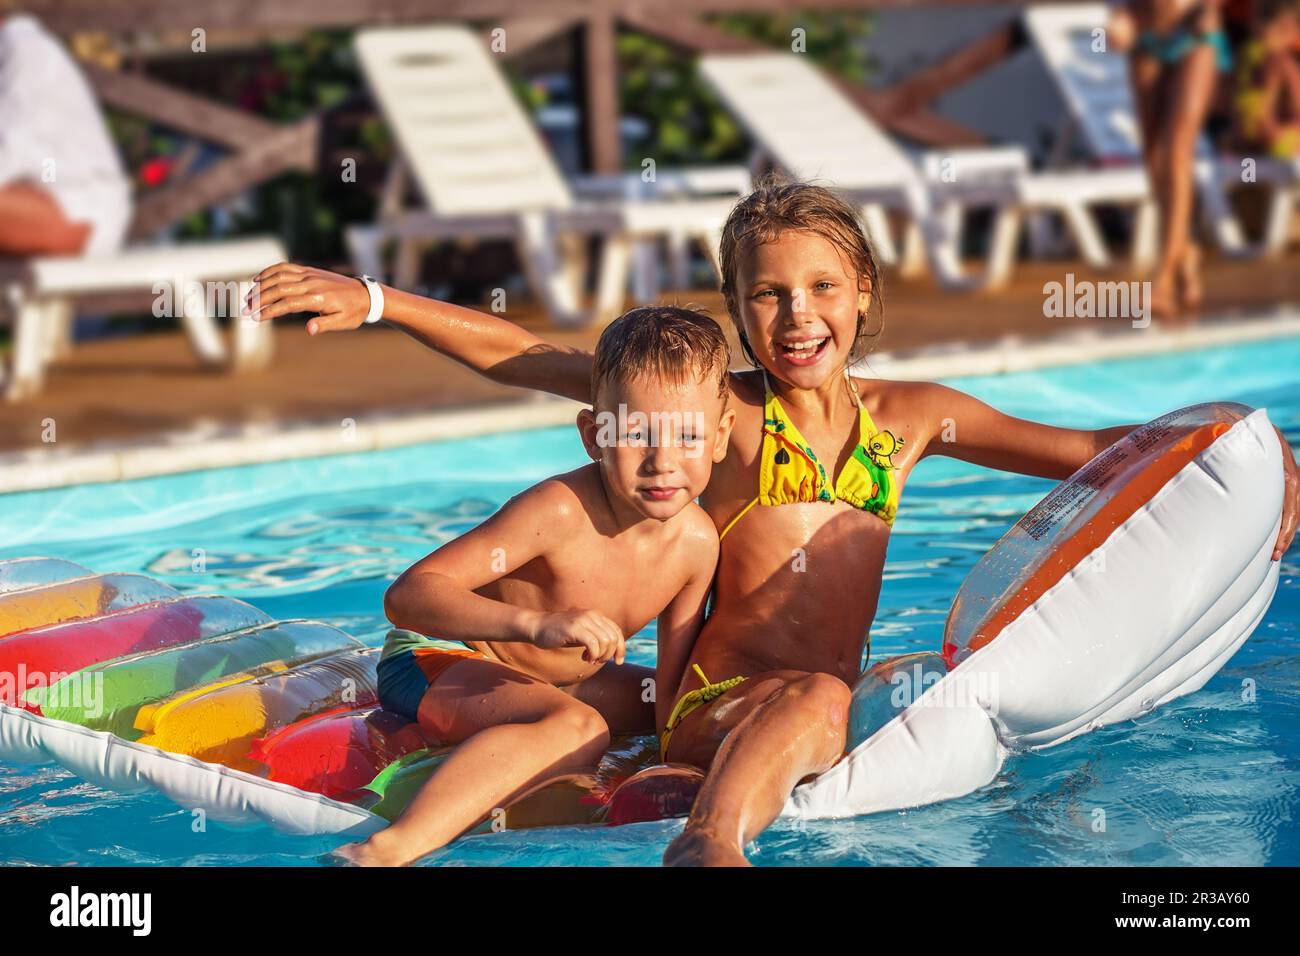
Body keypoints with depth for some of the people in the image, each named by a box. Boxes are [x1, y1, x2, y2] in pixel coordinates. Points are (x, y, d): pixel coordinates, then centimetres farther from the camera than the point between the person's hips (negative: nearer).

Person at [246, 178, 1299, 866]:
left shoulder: (909, 417, 14)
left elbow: (1090, 450, 19)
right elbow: (516, 356, 0)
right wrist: (373, 301, -8)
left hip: (831, 715, 7)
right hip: (712, 713, -7)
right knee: (812, 700, -37)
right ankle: (709, 846, -59)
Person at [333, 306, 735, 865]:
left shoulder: (697, 542, -10)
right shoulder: (561, 511, -30)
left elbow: (673, 688, 1)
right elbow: (407, 595, -36)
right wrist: (536, 624, -47)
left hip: (553, 677, 8)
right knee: (574, 726, -39)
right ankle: (389, 849, -50)